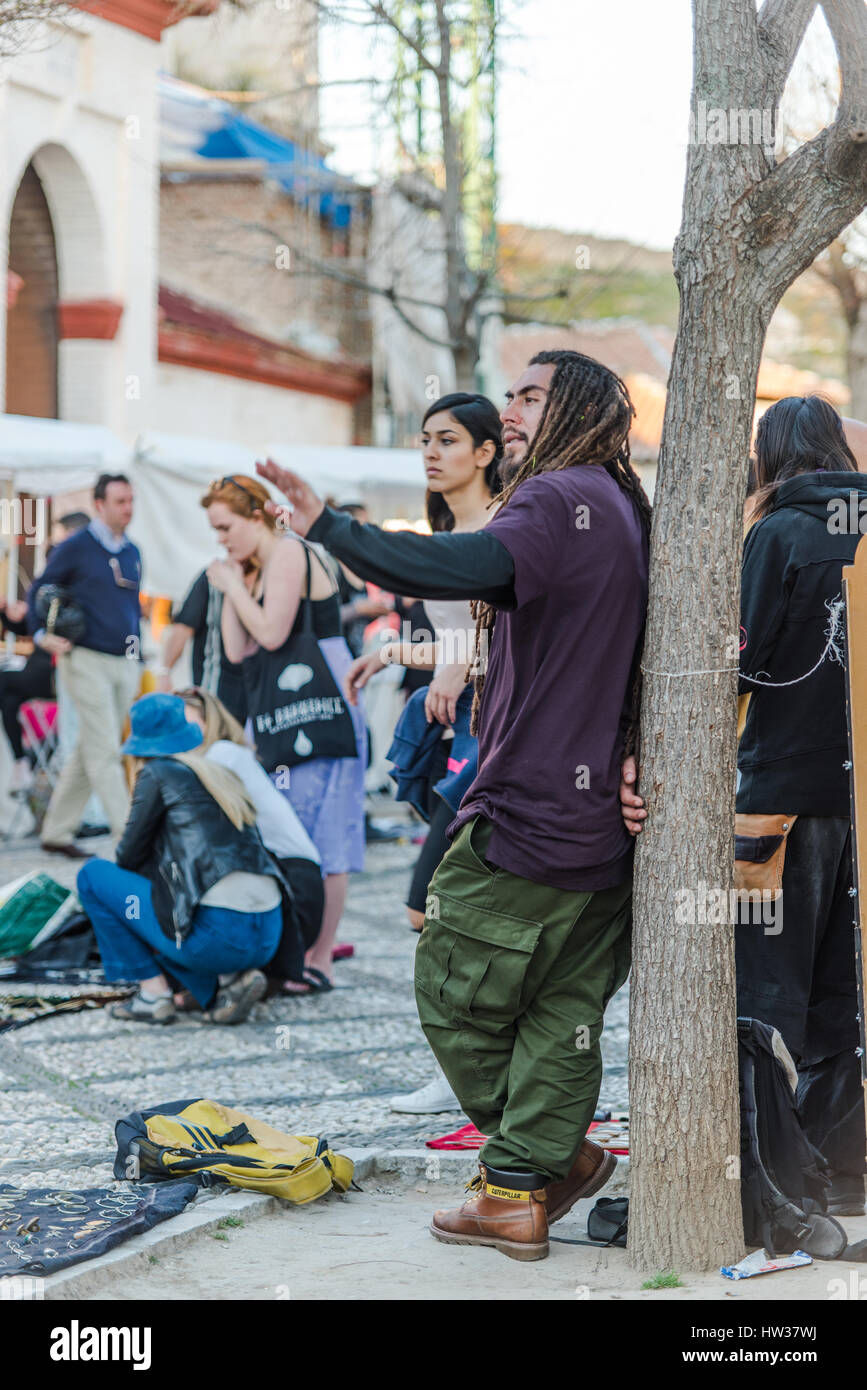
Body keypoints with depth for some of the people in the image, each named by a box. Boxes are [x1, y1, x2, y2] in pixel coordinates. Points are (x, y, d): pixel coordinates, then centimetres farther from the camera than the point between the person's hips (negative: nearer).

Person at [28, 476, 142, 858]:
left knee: (90, 751, 10)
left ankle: (56, 832, 18)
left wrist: (137, 653, 16)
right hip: (87, 660, -7)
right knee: (105, 752, -9)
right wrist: (42, 635, -11)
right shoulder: (75, 548, -4)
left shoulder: (132, 552, 14)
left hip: (124, 664, 7)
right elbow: (38, 593, 3)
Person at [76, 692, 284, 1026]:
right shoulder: (220, 776, 21)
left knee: (93, 875, 11)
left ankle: (153, 992, 8)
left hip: (218, 935, -7)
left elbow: (129, 857, 5)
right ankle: (226, 980, 9)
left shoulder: (157, 774, 1)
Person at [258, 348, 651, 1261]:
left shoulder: (562, 498, -14)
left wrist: (326, 526, -29)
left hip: (528, 815, -9)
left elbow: (470, 568, -32)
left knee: (454, 993, 5)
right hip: (603, 822, 9)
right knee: (560, 1012, 10)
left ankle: (558, 1153, 12)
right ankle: (519, 1193, 13)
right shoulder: (624, 511, 16)